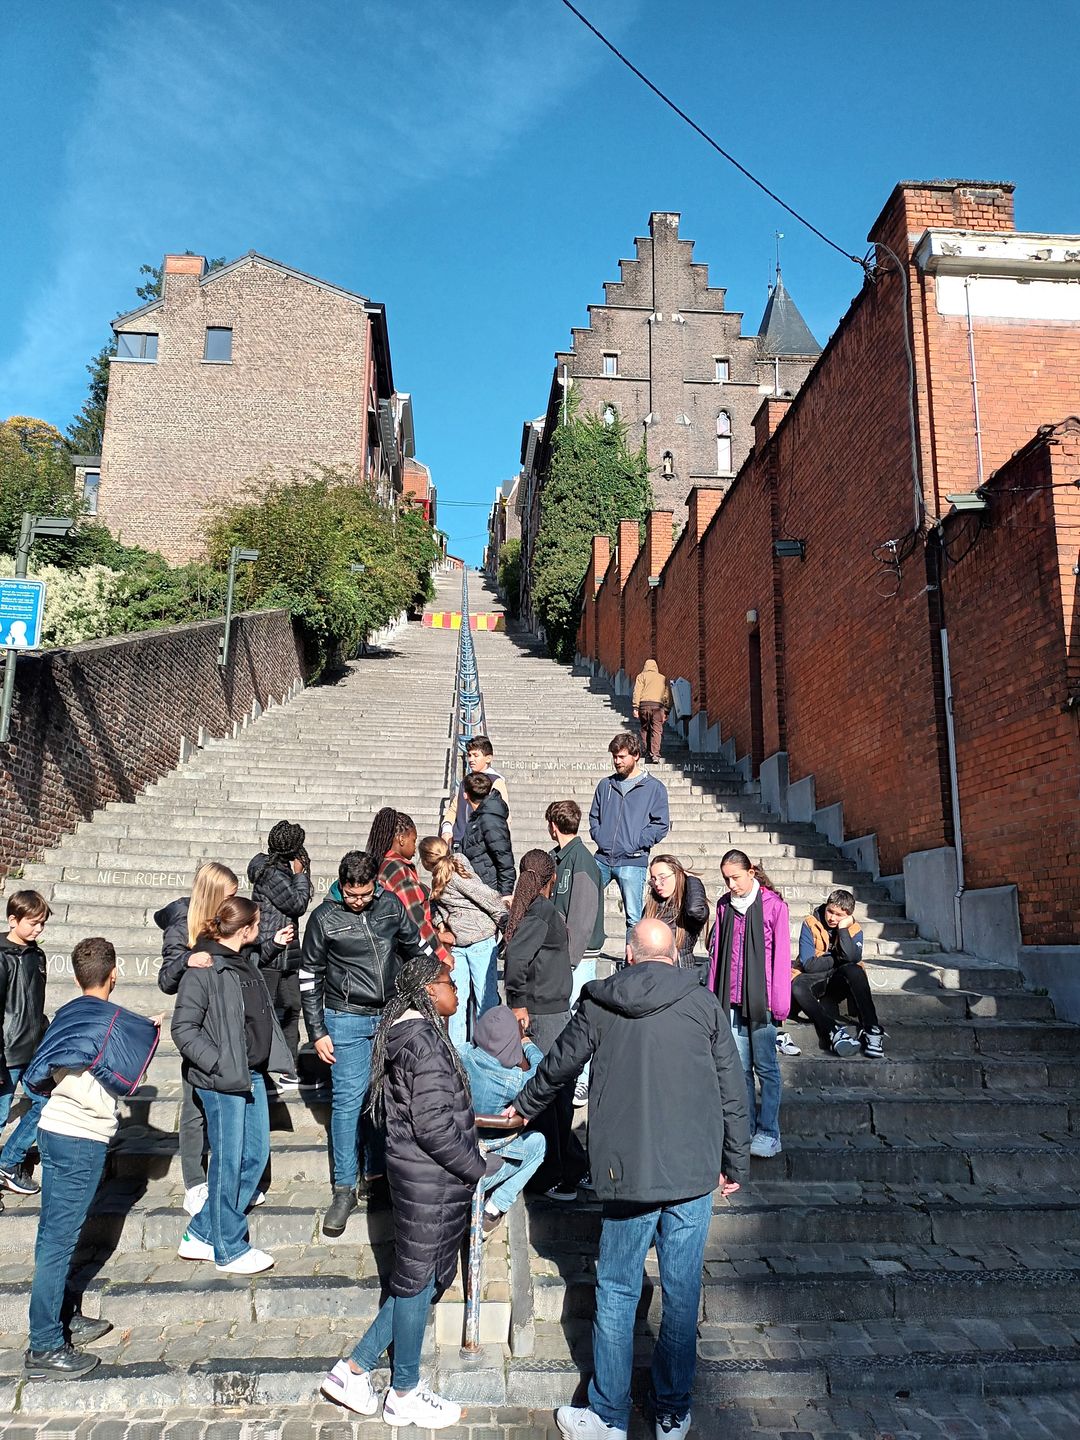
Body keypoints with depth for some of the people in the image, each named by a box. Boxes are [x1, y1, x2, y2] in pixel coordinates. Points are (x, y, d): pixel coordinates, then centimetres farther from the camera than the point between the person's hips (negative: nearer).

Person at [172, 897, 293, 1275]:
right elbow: (184, 1029, -17)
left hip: (253, 1074, 9)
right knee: (229, 1163, 5)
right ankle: (230, 1251, 22)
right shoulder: (203, 970, -17)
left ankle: (201, 1235, 29)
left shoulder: (248, 959, 8)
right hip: (222, 1081, -9)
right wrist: (219, 1064, -20)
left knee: (255, 1155, 15)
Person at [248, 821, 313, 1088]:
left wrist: (300, 874, 4)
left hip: (287, 954, 10)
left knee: (291, 1008, 14)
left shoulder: (281, 870, 11)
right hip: (268, 955, -10)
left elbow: (300, 902, 15)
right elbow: (298, 904, -14)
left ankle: (290, 1070, 24)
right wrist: (301, 875, -6)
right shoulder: (272, 873, -18)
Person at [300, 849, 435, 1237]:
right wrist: (317, 1032, -3)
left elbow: (416, 947, 13)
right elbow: (310, 978, -1)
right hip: (347, 1020, -3)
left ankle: (378, 1174, 25)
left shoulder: (390, 904, -1)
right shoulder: (324, 918, -8)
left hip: (393, 1015, 3)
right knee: (348, 1100, -2)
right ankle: (344, 1190, 11)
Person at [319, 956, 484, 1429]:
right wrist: (477, 1168, -12)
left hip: (415, 1172, 10)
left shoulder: (406, 1032, 9)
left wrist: (469, 1158, 17)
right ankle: (404, 1395, 26)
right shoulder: (424, 1040, -22)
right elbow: (434, 1125, -24)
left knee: (424, 1279, 19)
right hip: (430, 1180, -10)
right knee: (417, 1282, 8)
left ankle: (354, 1370, 26)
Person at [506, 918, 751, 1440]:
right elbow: (732, 1091, 3)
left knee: (617, 1294, 13)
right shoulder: (703, 1004, 0)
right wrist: (734, 1164, 15)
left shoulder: (599, 1005, 0)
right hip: (695, 1171, 1)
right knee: (682, 1292, 14)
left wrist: (524, 1105, 33)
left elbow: (558, 1064, 15)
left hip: (628, 1173, -1)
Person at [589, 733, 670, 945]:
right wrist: (599, 838, 3)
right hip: (602, 859, 4)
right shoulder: (605, 785, 14)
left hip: (632, 862, -4)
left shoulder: (654, 787, 2)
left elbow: (661, 825, -3)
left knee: (634, 918, 0)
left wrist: (634, 844, -10)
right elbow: (594, 817, 21)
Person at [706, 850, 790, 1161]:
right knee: (740, 1066, 8)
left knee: (765, 1066, 3)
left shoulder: (772, 904, -5)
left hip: (760, 999, -4)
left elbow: (781, 957, -5)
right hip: (731, 1000, 4)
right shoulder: (724, 905, 8)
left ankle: (768, 1133, 12)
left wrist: (779, 1004, -7)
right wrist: (713, 996, 8)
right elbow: (716, 952, 12)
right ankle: (745, 1129, 18)